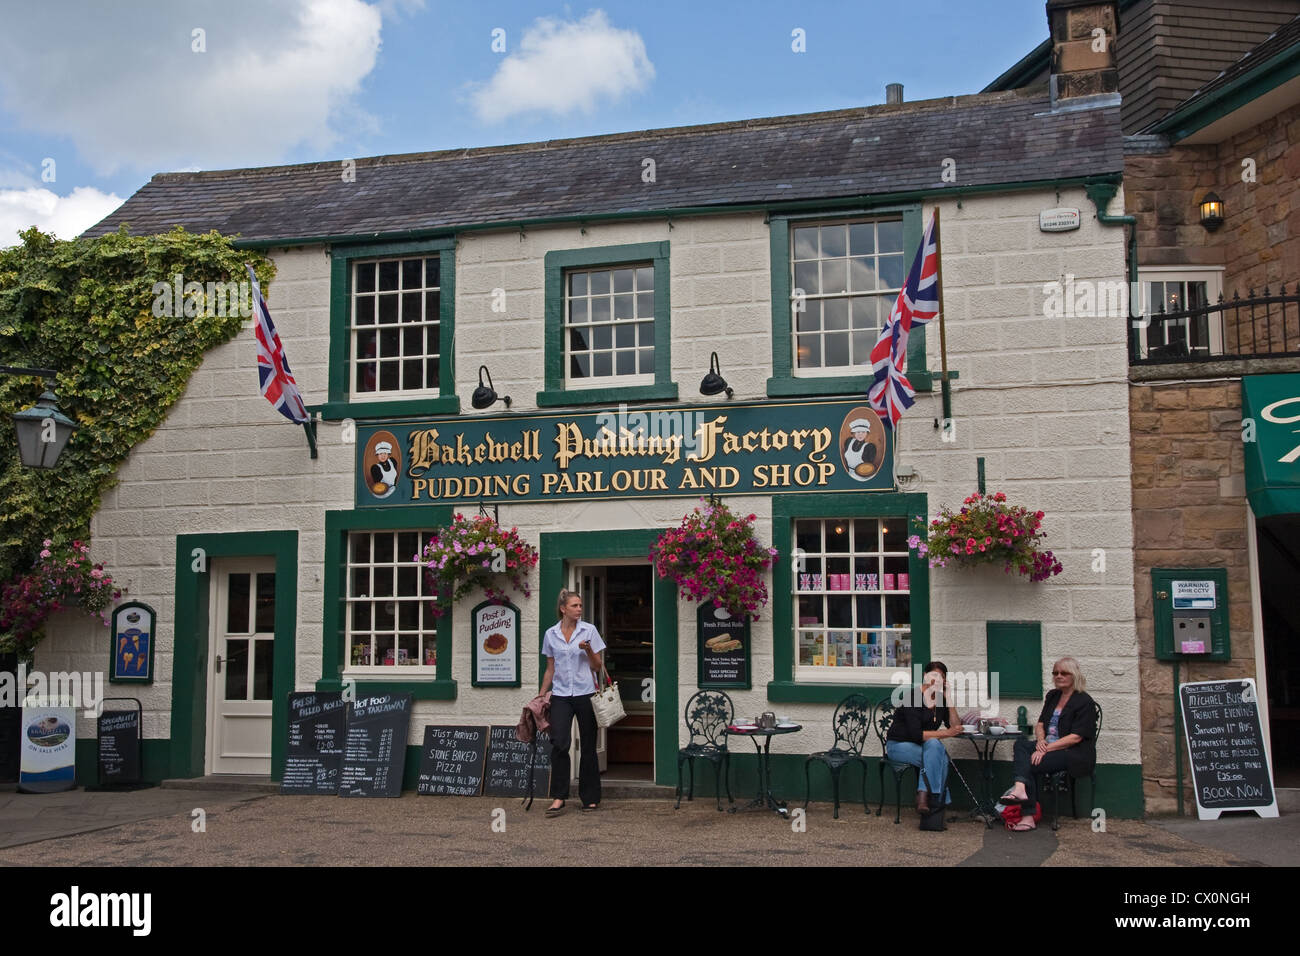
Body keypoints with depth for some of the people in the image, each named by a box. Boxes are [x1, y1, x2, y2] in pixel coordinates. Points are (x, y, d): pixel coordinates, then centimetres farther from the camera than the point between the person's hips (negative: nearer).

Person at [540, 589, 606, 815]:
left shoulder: (589, 631, 1)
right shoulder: (551, 634, 7)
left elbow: (597, 666, 4)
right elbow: (550, 669, 15)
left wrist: (588, 650, -14)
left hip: (585, 694, -1)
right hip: (561, 695, 1)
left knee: (588, 747, 3)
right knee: (559, 744, -14)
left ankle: (590, 797, 15)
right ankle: (558, 798, -10)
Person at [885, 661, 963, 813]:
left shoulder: (941, 699, 5)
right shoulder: (913, 697, -17)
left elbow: (955, 727, -2)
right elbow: (916, 734, -23)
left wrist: (949, 700, -9)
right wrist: (945, 733, -26)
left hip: (923, 746, 6)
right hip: (899, 745, -5)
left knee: (934, 745, -30)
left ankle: (923, 797, -31)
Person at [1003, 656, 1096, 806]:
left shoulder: (1084, 702, -7)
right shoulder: (1052, 696, 17)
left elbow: (1076, 737, -15)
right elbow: (1040, 724, 15)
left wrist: (1047, 748, -21)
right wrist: (1040, 740, -9)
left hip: (1075, 753, -7)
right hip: (1048, 746, 7)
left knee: (1030, 764, -26)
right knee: (1020, 744, -22)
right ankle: (1020, 788, -41)